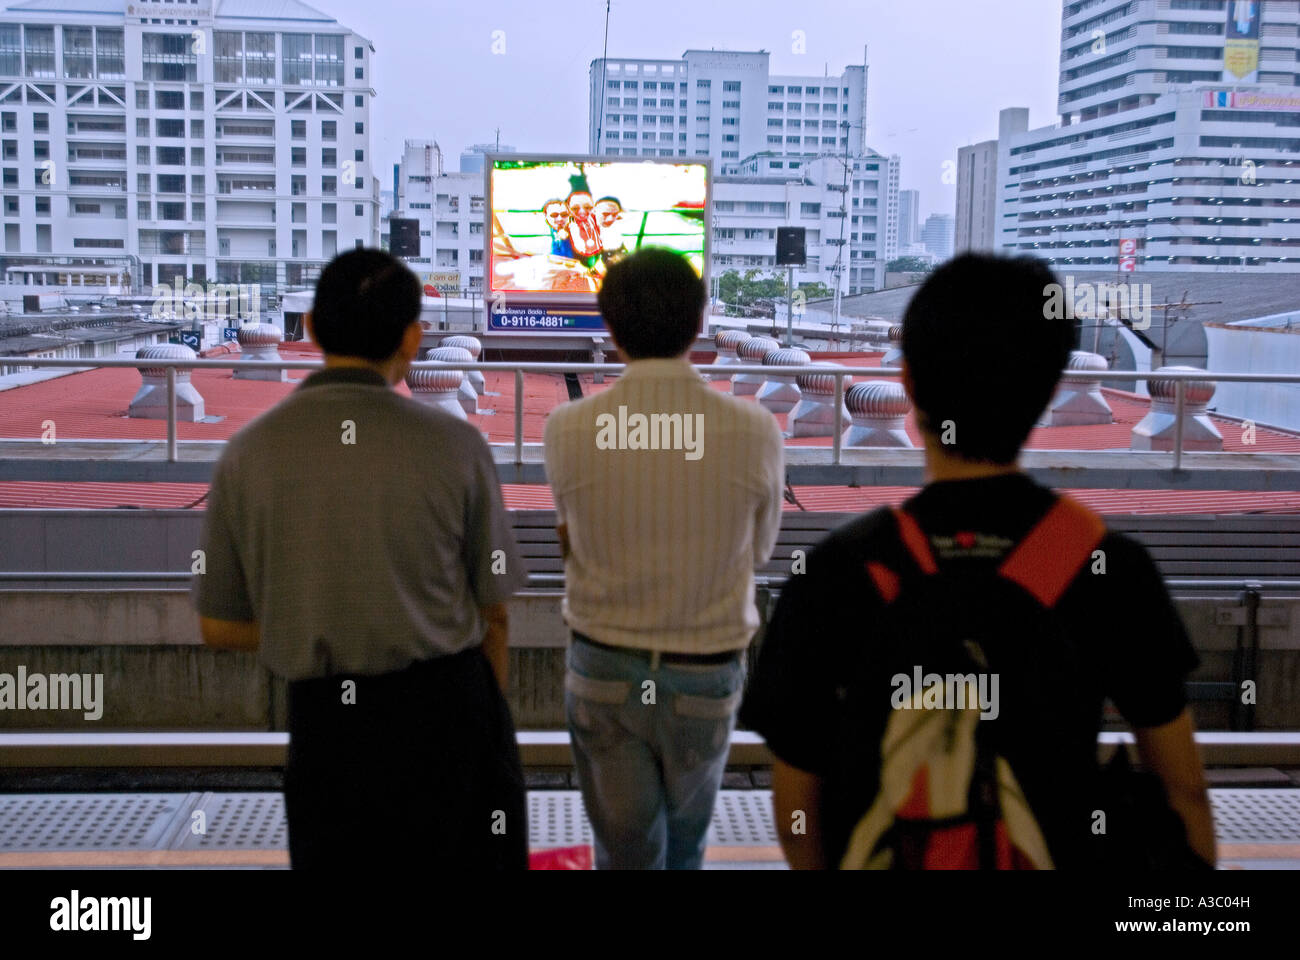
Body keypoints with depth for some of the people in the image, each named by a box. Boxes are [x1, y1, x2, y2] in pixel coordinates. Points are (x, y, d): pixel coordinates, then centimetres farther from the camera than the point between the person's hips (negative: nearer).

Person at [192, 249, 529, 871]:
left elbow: (218, 627, 3)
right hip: (447, 706, -1)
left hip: (325, 724, 2)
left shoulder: (246, 455, -4)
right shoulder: (454, 446, -9)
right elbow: (492, 611, -1)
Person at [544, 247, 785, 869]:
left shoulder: (568, 429, -14)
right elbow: (759, 550, 1)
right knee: (685, 844, 25)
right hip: (707, 675, 1)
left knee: (626, 852, 13)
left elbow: (568, 542, 2)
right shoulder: (754, 432, -15)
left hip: (604, 670, 0)